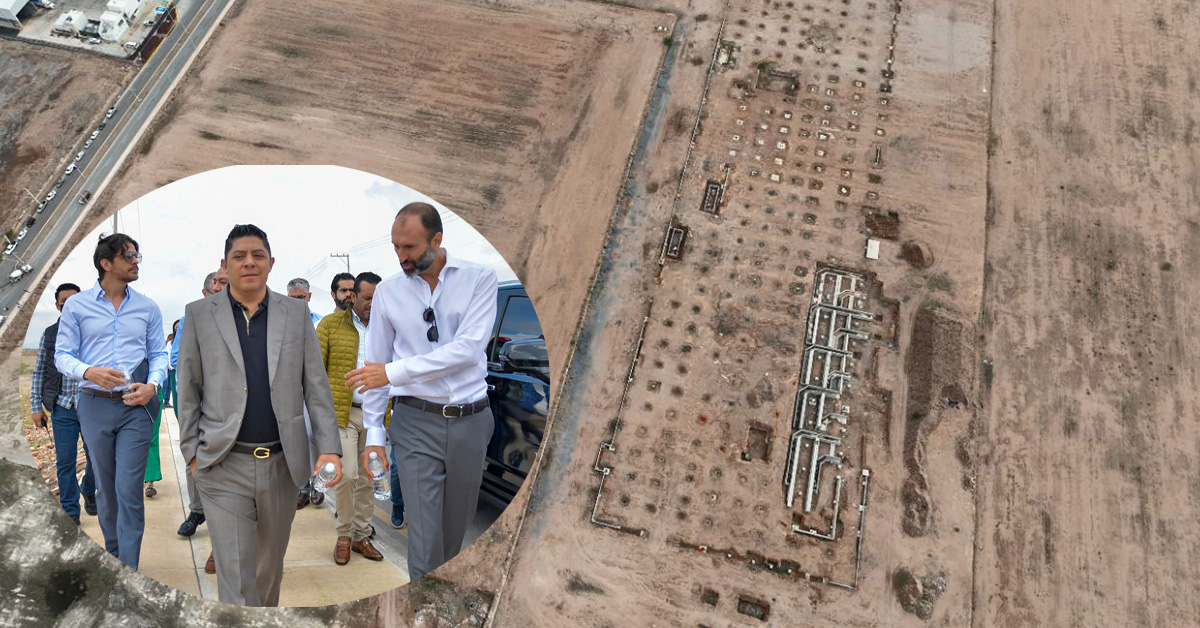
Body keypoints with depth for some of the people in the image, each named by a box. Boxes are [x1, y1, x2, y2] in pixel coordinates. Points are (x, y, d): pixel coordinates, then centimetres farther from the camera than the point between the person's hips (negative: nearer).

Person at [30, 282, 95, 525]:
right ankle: (70, 512, 13)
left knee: (96, 458, 9)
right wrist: (36, 407, 5)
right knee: (65, 462, 2)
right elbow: (39, 372, 10)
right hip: (63, 407, 1)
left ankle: (87, 490, 37)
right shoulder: (49, 334, 7)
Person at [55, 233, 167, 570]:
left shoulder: (147, 307, 6)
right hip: (95, 405, 1)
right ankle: (113, 557, 31)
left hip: (136, 406, 0)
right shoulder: (76, 305, 3)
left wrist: (153, 385, -11)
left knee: (129, 490, -7)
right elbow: (62, 355, 2)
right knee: (106, 489, 12)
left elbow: (159, 354, 8)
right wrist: (88, 372, -18)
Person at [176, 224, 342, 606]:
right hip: (224, 466, -2)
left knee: (271, 564, 19)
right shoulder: (199, 314, 2)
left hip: (283, 463, 2)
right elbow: (188, 390, 5)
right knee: (236, 578, -5)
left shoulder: (296, 313, 5)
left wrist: (330, 448, -4)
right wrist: (191, 452, 1)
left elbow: (316, 386, 4)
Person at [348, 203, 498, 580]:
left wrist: (394, 372, -18)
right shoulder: (388, 291, 4)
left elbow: (468, 349, -15)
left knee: (456, 529, 13)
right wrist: (373, 433, 3)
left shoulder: (479, 280, -3)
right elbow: (376, 363, 7)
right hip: (416, 422, 0)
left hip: (471, 420, 0)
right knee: (424, 536, -6)